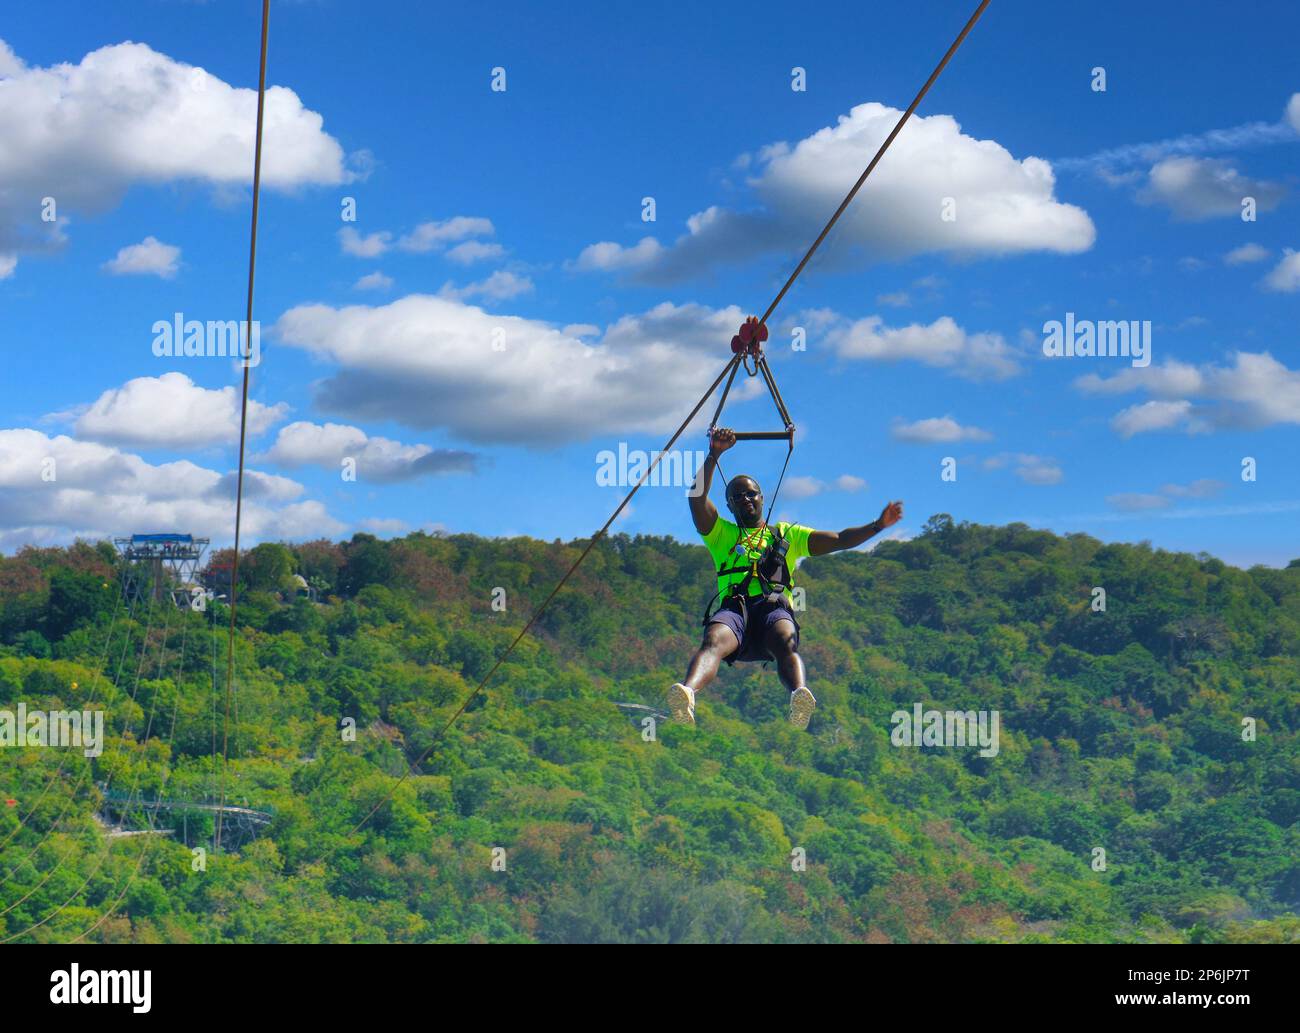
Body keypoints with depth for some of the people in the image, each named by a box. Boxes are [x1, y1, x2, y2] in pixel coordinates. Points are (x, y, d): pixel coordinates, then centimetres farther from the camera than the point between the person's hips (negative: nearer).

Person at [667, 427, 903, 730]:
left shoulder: (787, 534, 34)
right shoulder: (721, 534, 32)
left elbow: (839, 540, 25)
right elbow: (697, 496, 16)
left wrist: (877, 526, 11)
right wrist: (713, 455, 6)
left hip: (775, 607, 0)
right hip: (734, 607, 0)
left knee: (785, 642, -38)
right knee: (714, 640, -37)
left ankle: (800, 695, -68)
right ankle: (686, 694, -67)